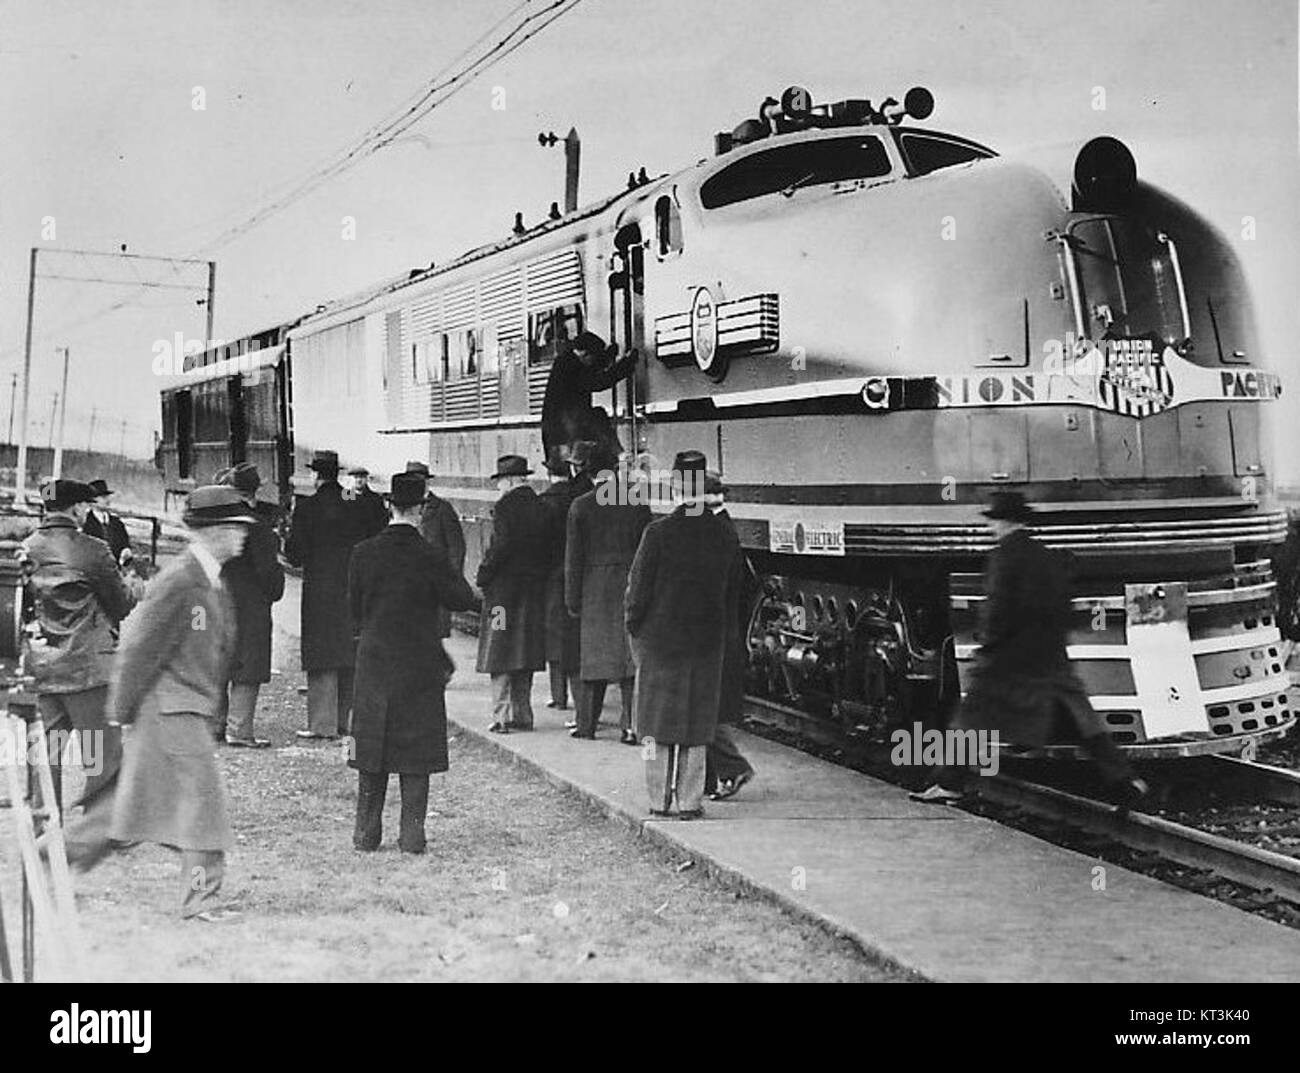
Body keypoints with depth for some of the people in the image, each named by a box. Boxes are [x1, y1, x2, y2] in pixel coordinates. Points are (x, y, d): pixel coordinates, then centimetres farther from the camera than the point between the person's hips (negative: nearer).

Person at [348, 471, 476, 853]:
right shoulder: (431, 558, -12)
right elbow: (463, 600, -5)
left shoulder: (363, 554, -4)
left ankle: (367, 832, 15)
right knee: (416, 749, 5)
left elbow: (354, 608, 5)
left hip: (374, 663, 2)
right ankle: (412, 833, 5)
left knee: (372, 748, 12)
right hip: (420, 665, -2)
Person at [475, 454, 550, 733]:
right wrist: (539, 573, 16)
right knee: (525, 655, 13)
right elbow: (547, 547, 9)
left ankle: (502, 716, -3)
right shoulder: (540, 507, 8)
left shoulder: (506, 506, -12)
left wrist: (483, 575, -9)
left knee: (501, 657, -1)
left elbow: (500, 546, -19)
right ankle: (522, 715, 16)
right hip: (534, 590, 7)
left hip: (504, 588, -7)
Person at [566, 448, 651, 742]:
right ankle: (629, 724, -6)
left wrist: (572, 597, 5)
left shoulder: (581, 506, -1)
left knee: (594, 654, 10)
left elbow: (573, 555, 0)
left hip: (595, 586, 1)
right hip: (631, 585, -1)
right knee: (629, 655, 1)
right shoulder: (639, 506, -2)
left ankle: (587, 724, 15)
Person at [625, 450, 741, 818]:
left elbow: (639, 589, -10)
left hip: (659, 639, -3)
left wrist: (634, 628, 5)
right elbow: (732, 593, 6)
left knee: (657, 722, 8)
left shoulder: (658, 533, -14)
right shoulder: (724, 535, -3)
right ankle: (689, 802, 11)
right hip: (708, 643, 3)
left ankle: (659, 800, 11)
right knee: (697, 724, 10)